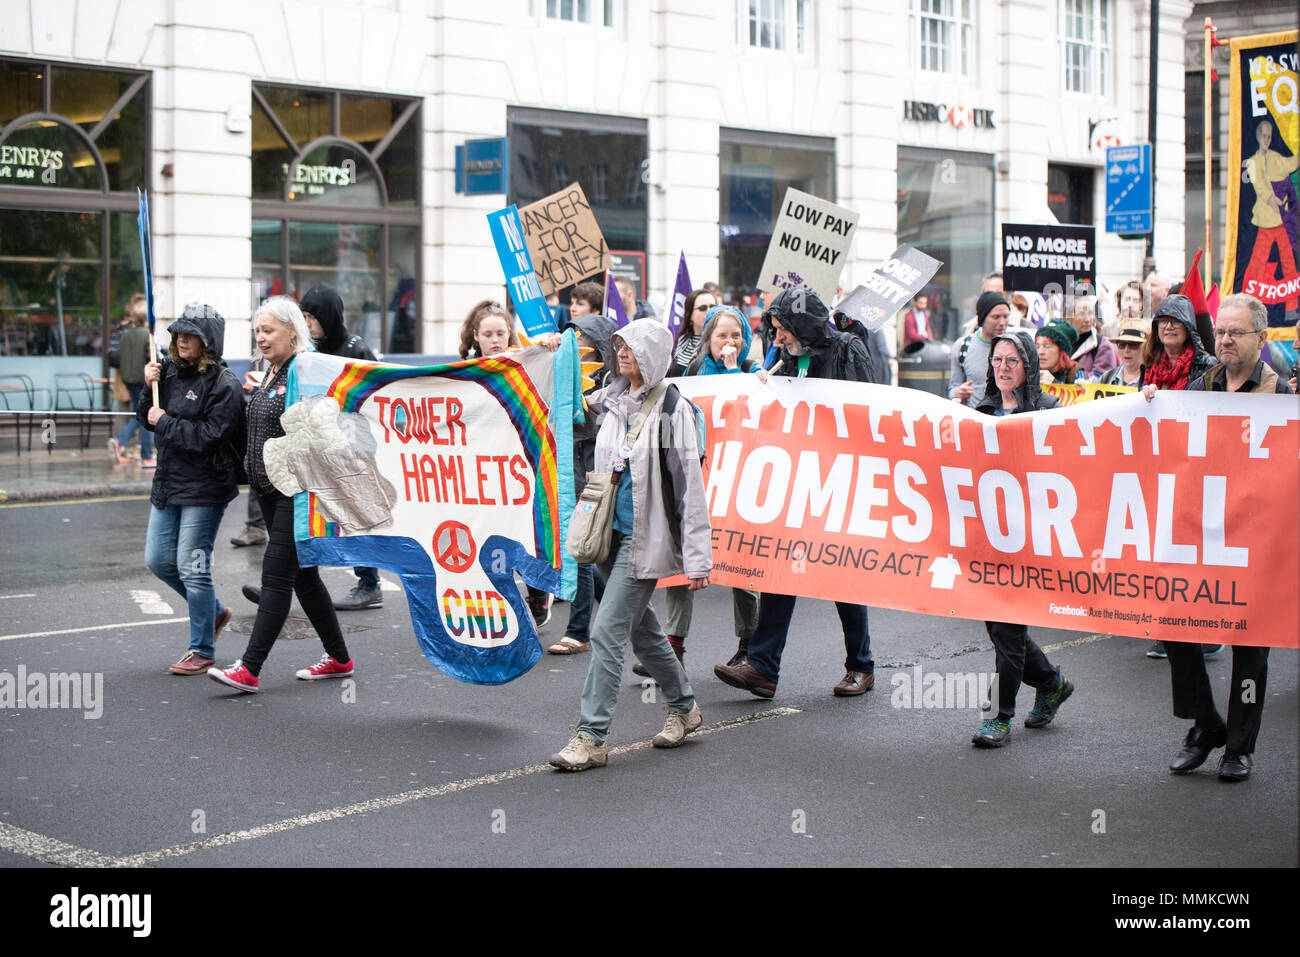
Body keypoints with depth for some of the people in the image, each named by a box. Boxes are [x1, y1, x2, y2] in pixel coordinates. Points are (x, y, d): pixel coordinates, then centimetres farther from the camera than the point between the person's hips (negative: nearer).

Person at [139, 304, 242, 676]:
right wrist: (149, 387, -3)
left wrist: (165, 423, -14)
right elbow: (148, 418, 13)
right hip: (167, 481, 8)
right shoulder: (170, 369, 8)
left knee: (192, 566, -4)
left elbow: (209, 438, -20)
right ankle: (214, 611, 33)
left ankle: (202, 650, 9)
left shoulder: (223, 384, -13)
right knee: (158, 560, 12)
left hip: (204, 489, -8)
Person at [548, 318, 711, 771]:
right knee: (642, 631, 17)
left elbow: (690, 485, -13)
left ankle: (591, 737, -6)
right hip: (614, 533, 7)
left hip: (647, 538, -7)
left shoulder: (672, 408, -11)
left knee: (607, 632, -10)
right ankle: (683, 707, 36)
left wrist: (697, 557, -15)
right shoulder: (614, 400, 8)